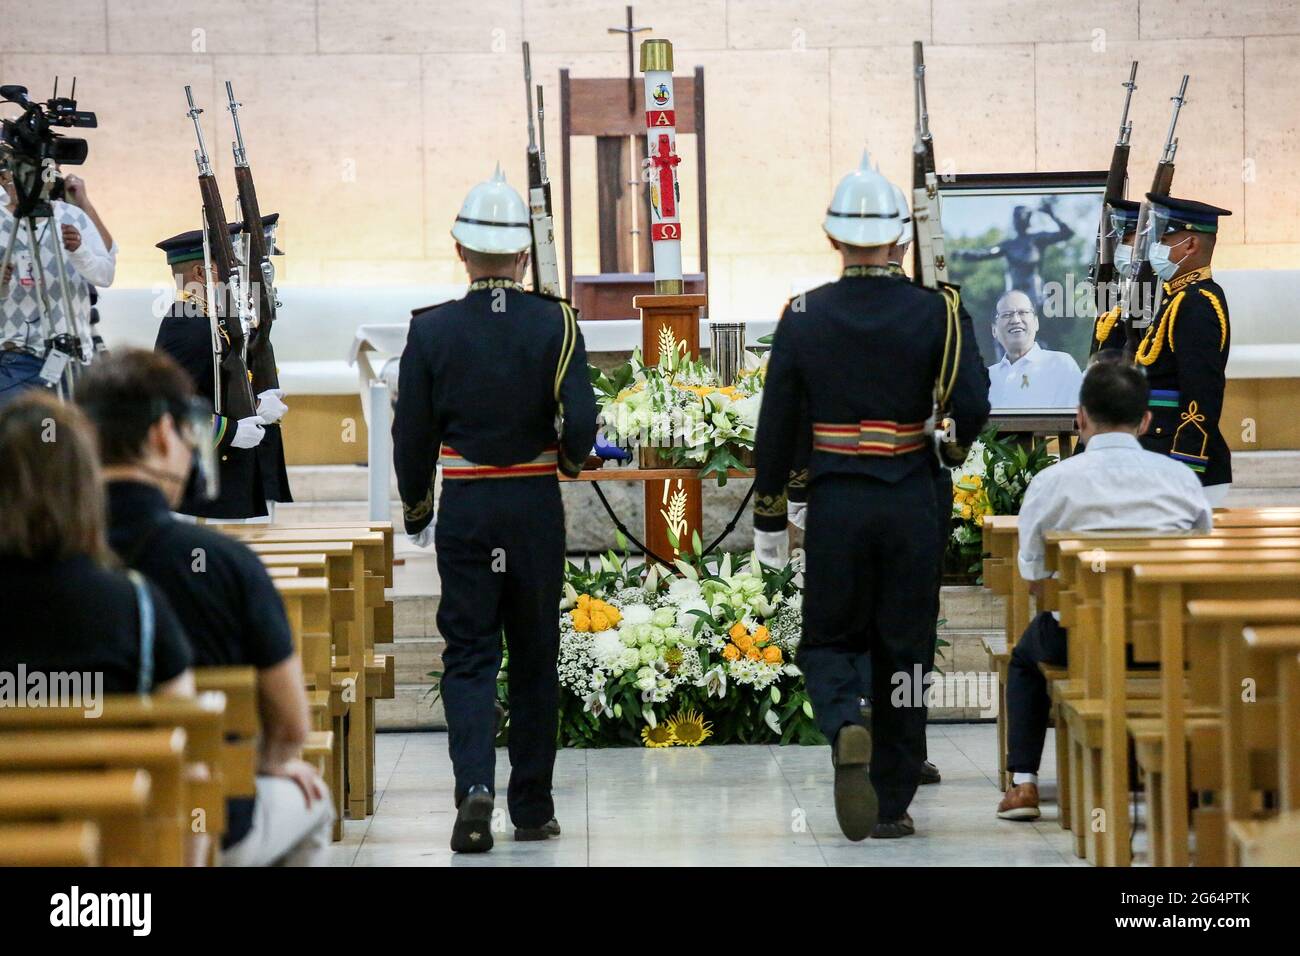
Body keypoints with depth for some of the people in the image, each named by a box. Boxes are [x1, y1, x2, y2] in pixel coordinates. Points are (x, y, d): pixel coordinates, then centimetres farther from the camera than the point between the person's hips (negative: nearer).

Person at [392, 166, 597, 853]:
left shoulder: (432, 331, -5)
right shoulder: (555, 325, -6)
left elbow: (411, 436, 0)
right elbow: (580, 422, -14)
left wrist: (416, 511, 15)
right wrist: (571, 458, 10)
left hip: (464, 511, 0)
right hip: (537, 511, 1)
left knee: (468, 654, 4)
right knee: (534, 656, 11)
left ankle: (475, 786, -17)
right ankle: (532, 808, 17)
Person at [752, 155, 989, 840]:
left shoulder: (803, 317, -3)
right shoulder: (933, 312, -5)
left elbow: (777, 424, 0)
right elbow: (972, 407, -11)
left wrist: (769, 514, 10)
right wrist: (952, 446, 13)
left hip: (834, 502, 0)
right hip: (911, 502, 0)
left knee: (828, 640, 12)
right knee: (904, 648, 9)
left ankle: (845, 726, -20)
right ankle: (891, 803, 12)